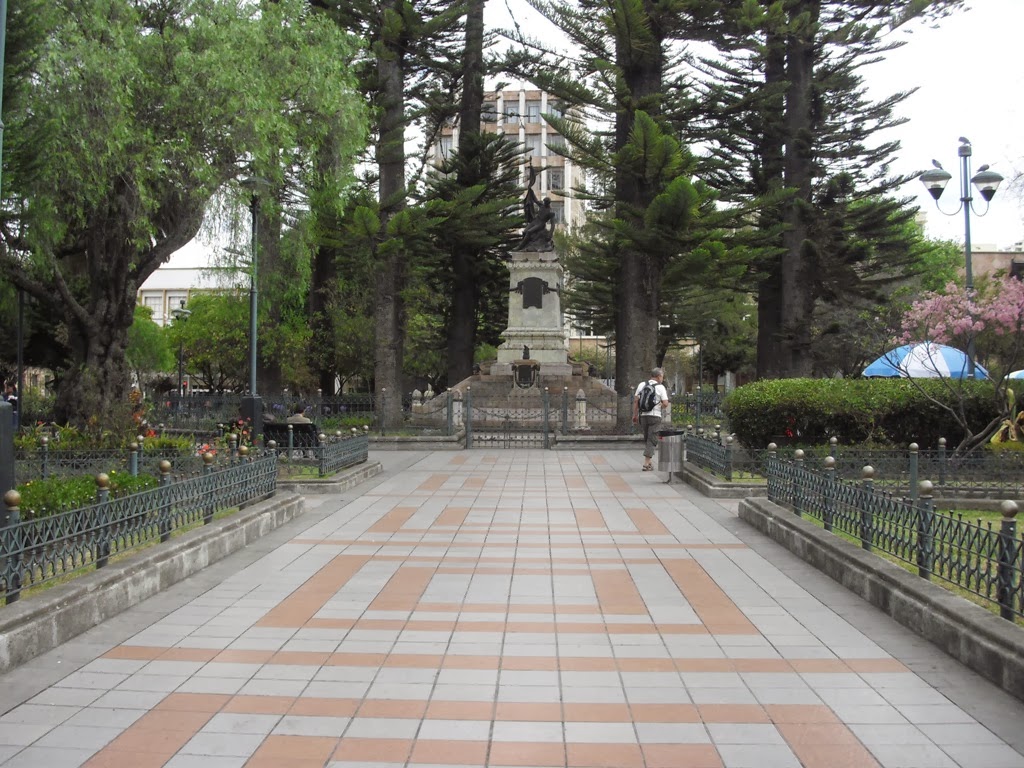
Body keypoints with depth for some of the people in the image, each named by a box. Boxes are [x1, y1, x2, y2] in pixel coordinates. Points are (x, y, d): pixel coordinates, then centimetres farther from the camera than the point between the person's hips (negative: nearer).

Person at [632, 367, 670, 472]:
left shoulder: (641, 385, 6)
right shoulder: (660, 387, -5)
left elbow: (635, 401, 4)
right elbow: (665, 404, -11)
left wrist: (635, 415, 9)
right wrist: (659, 406, 10)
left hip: (643, 415, 4)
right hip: (655, 416, -4)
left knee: (646, 439, 17)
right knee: (652, 440, -1)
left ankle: (648, 462, 19)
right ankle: (646, 463, -7)